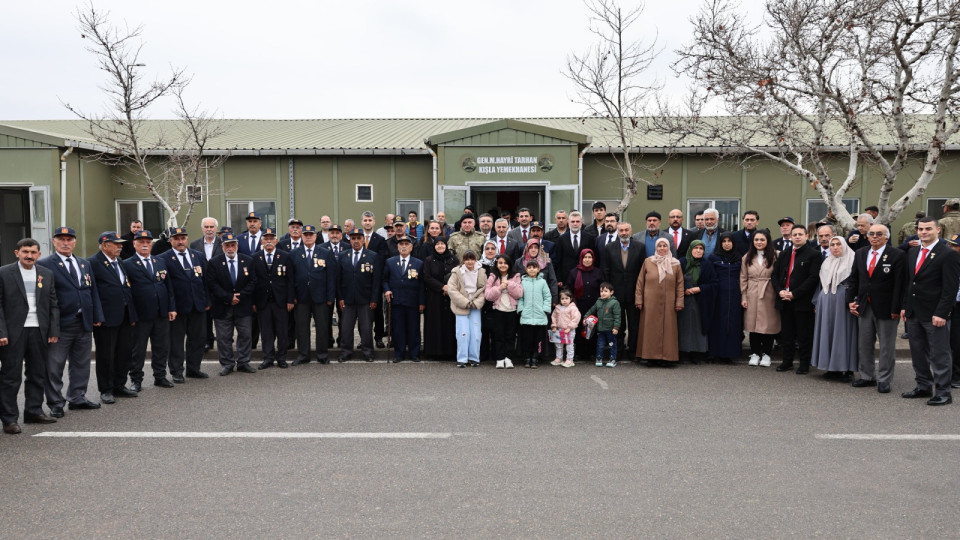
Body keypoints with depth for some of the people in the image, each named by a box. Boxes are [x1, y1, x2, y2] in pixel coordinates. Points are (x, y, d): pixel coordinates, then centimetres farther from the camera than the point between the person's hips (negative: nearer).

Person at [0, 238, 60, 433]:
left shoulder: (47, 274, 10)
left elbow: (53, 305, 11)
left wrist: (54, 330, 3)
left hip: (39, 332, 4)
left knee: (37, 374, 11)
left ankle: (34, 411, 22)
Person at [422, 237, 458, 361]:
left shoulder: (454, 260, 8)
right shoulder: (429, 261, 5)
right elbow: (427, 278, -3)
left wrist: (450, 288, -12)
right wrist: (443, 287, -13)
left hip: (450, 297, 1)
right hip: (434, 298, -1)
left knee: (449, 323, -1)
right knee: (435, 324, -2)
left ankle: (450, 351, 4)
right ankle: (434, 352, 3)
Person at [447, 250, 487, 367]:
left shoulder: (481, 272, 4)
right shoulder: (457, 272, -4)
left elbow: (484, 290, 3)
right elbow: (451, 289, -9)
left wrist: (476, 303, -10)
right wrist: (466, 303, -13)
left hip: (476, 306, 2)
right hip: (461, 307, -2)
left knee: (476, 333, -2)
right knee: (463, 333, -6)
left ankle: (474, 358, 9)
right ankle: (462, 359, 3)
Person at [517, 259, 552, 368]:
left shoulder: (542, 282, 5)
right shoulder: (523, 282, 6)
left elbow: (547, 297, 6)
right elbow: (519, 297, 8)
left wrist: (545, 309, -2)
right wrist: (520, 309, -2)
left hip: (540, 317, 0)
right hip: (526, 317, 0)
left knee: (538, 339, 2)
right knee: (527, 339, 1)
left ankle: (535, 359, 12)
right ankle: (527, 358, 12)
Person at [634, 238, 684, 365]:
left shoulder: (675, 264, 7)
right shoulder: (647, 262, 6)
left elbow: (680, 284, 6)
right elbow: (640, 282, 5)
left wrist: (679, 302, -1)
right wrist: (639, 300, -1)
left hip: (668, 304, 1)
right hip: (650, 303, -1)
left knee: (667, 328, 0)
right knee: (650, 329, -1)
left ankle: (664, 356, 7)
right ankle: (651, 356, 5)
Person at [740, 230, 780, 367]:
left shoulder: (775, 257, -1)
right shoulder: (747, 258, 9)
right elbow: (743, 279, 8)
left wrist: (778, 295, -11)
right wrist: (743, 297, 2)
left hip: (769, 296, -2)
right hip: (752, 296, 2)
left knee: (768, 324, 0)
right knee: (753, 324, 4)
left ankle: (766, 354, 13)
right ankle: (755, 353, 15)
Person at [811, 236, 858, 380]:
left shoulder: (852, 261, -3)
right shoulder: (826, 263, 15)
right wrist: (817, 303, 12)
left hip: (843, 302, -6)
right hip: (826, 303, 6)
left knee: (843, 333, -4)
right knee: (828, 332, 7)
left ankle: (846, 369, 2)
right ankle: (832, 367, 14)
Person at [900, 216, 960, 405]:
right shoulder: (912, 252, 12)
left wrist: (941, 313, -19)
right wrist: (905, 306, 11)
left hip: (935, 315, -7)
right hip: (914, 314, 7)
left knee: (940, 355, 1)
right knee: (918, 354, 14)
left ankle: (943, 392, 10)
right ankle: (923, 387, 26)